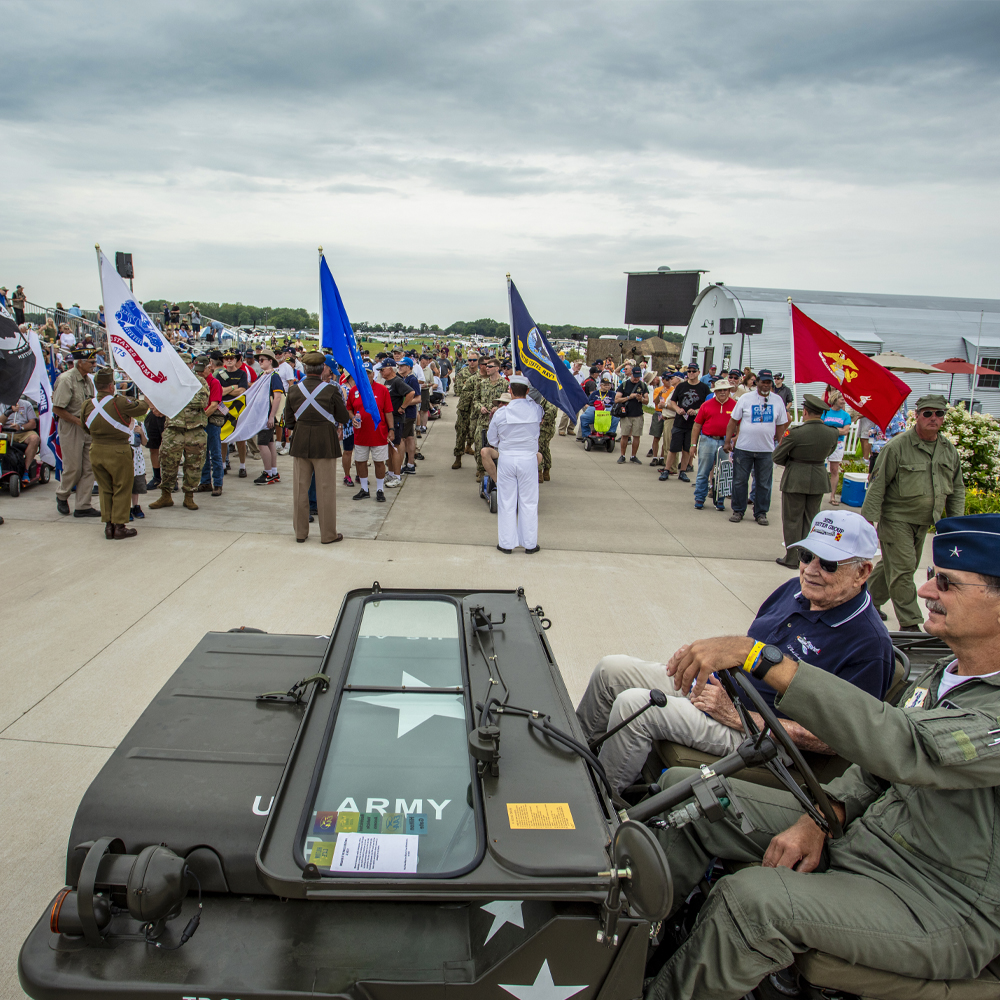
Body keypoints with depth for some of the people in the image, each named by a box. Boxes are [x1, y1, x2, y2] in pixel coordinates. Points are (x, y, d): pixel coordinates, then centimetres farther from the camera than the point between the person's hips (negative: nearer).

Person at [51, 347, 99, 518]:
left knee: (88, 468, 5)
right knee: (73, 468, 0)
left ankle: (83, 506, 10)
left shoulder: (87, 380, 10)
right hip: (70, 428, -7)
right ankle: (62, 496, 27)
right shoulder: (66, 380, -15)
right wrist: (79, 421, -17)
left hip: (87, 428, 7)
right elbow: (57, 409, -17)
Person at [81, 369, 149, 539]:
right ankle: (119, 526, 8)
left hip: (96, 450, 6)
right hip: (118, 451, -5)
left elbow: (86, 426, 13)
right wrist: (146, 401, 19)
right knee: (122, 489, 5)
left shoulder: (87, 405, 0)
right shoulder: (120, 402, -17)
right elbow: (141, 408, -4)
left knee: (105, 489, 16)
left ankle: (108, 525, 18)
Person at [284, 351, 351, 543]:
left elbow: (288, 420, 5)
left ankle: (300, 532, 21)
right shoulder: (331, 390, -13)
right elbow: (344, 418, -4)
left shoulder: (294, 389, -2)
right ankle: (328, 534, 11)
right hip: (325, 443, -3)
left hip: (300, 442, 3)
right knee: (325, 489, 4)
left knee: (300, 488, 12)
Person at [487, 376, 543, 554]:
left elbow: (492, 439, 1)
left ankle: (506, 544, 16)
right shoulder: (536, 409, -9)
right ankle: (530, 544, 17)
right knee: (529, 502, 10)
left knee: (506, 502, 9)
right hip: (529, 459, 0)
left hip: (506, 459, 0)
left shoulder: (500, 413, -10)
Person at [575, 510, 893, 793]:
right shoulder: (797, 589, 4)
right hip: (714, 688, 8)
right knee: (611, 669, 1)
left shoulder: (868, 646, -19)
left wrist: (735, 716, -22)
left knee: (633, 704, -23)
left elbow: (831, 739, -21)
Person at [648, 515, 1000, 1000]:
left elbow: (902, 747, -39)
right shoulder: (938, 675, 6)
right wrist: (818, 819, -6)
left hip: (942, 908, -8)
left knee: (754, 898, -34)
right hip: (862, 829, 8)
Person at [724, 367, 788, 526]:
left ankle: (761, 513, 17)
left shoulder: (777, 401, 5)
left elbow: (781, 425, 12)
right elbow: (733, 420, 2)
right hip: (743, 447, -1)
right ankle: (738, 511, 17)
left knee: (764, 484, 7)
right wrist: (727, 441, 0)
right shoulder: (745, 399, -1)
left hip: (766, 450, 1)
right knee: (740, 481, 5)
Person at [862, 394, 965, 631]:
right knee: (902, 568, -6)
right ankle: (909, 624, 0)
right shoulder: (897, 446, -13)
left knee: (892, 565, 16)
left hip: (923, 522, 6)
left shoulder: (950, 450, 6)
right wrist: (868, 518, -14)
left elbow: (957, 489, 15)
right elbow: (877, 484, -12)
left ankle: (870, 602, 34)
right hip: (896, 519, -6)